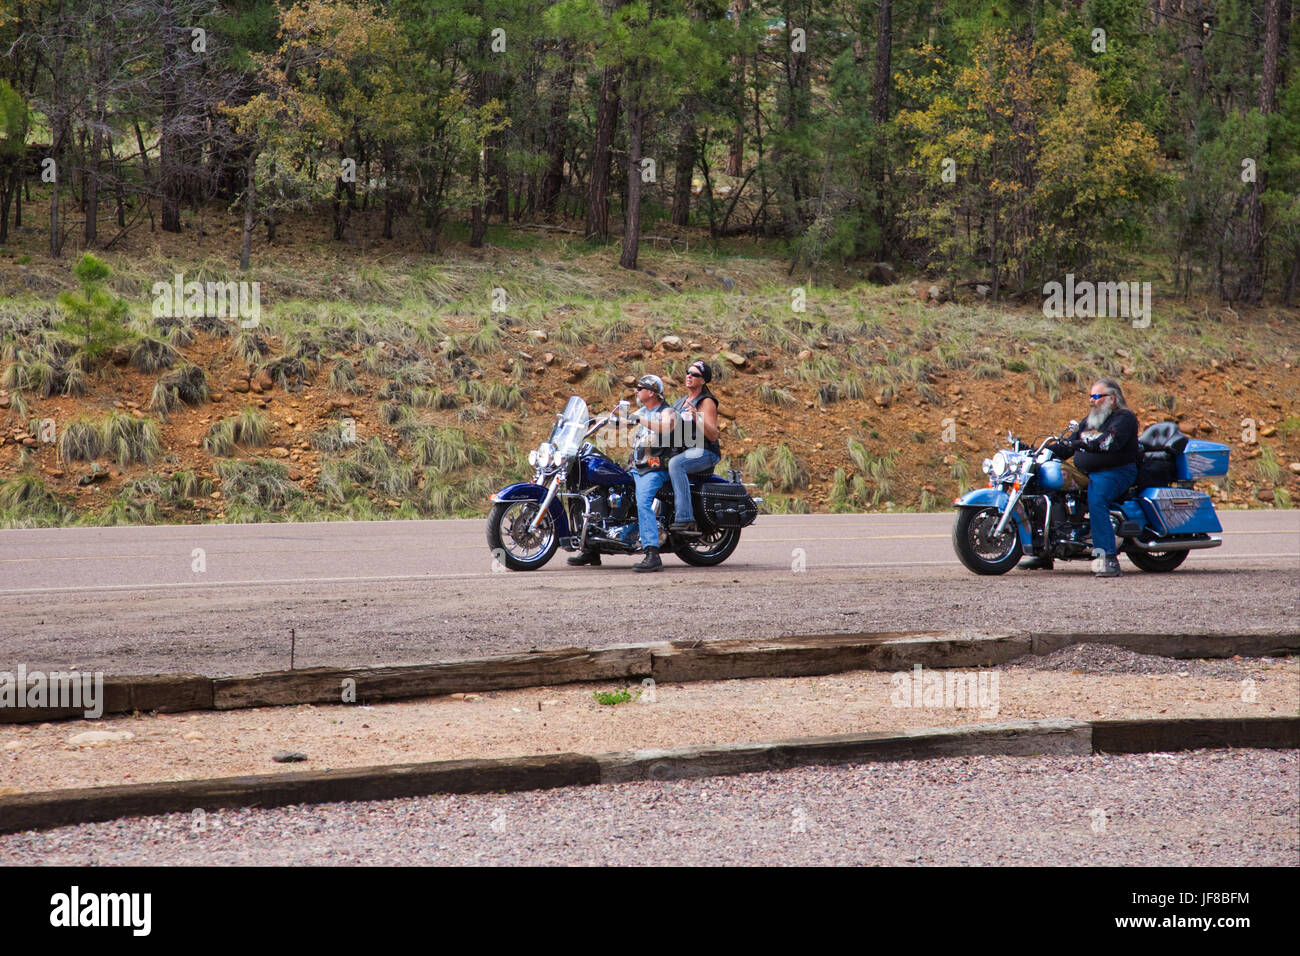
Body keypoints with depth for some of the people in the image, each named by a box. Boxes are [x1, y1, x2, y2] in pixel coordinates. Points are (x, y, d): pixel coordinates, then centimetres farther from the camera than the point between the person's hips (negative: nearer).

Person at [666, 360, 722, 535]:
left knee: (675, 464, -36)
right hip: (684, 451, 9)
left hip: (705, 452, -9)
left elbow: (712, 435, -15)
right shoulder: (682, 401, 20)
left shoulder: (706, 402, -6)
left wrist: (697, 418, -28)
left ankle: (685, 518, -44)